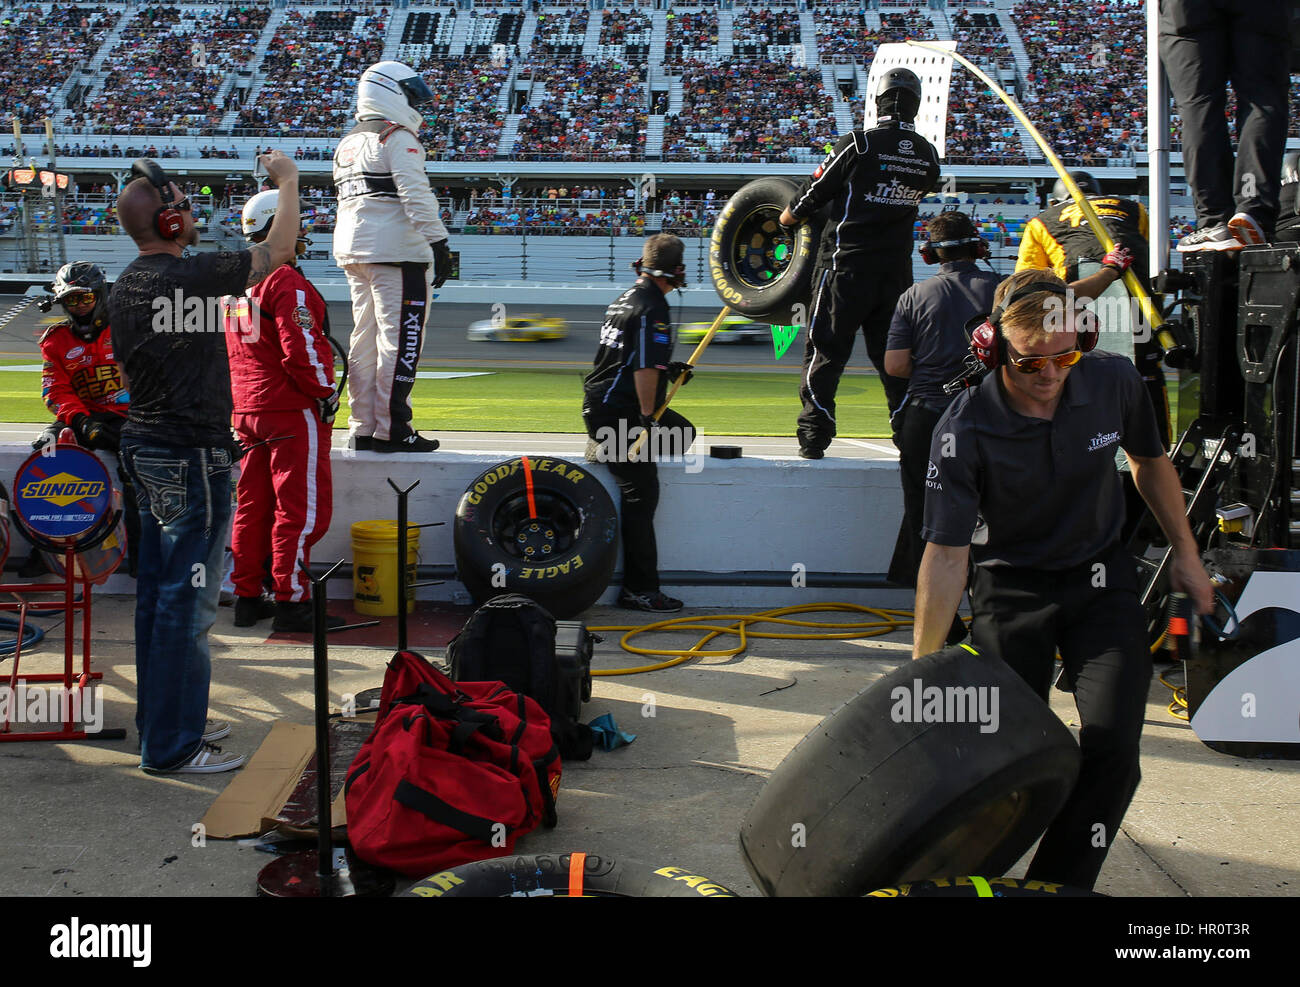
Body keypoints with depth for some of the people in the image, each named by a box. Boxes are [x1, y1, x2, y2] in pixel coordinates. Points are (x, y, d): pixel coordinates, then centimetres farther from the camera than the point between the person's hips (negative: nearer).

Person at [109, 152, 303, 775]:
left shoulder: (123, 290, 8)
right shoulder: (198, 276, -17)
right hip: (193, 455, -9)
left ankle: (161, 719, 27)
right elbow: (278, 249, -5)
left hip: (144, 446, 9)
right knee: (186, 603, -3)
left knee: (157, 593, 16)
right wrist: (287, 180, 9)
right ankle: (172, 746, 2)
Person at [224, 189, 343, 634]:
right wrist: (326, 394, -9)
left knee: (253, 505, 14)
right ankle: (292, 602, -2)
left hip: (247, 410, 9)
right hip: (293, 412, -9)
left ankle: (247, 597, 20)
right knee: (302, 509, -3)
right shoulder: (286, 282, -15)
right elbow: (301, 350, -20)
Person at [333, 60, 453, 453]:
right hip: (397, 252, -9)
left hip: (354, 255, 9)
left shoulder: (346, 145, 20)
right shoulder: (398, 139, -7)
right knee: (400, 339, -7)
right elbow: (416, 195, -17)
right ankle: (391, 430, -9)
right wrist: (438, 242, -17)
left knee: (365, 339, 11)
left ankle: (362, 429, 13)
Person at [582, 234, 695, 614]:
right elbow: (644, 370, -22)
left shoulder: (628, 298, 15)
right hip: (617, 413, -9)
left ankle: (606, 450, 17)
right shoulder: (652, 306, -16)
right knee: (641, 495, -7)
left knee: (682, 435, 21)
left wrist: (669, 370, 19)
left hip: (600, 402, 9)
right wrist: (648, 419, -20)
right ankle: (640, 589, -5)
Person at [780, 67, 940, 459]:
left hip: (847, 265, -4)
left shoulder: (858, 144, -11)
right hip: (897, 269, 4)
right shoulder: (928, 155, 3)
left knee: (826, 351, 2)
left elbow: (817, 192, -3)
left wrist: (788, 217, 15)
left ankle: (814, 436, 0)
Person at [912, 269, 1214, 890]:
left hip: (1100, 581, 2)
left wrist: (1186, 555, 14)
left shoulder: (1113, 381, -12)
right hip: (1011, 589, -2)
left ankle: (1059, 883, 3)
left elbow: (1150, 463, 9)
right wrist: (924, 670, -22)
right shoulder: (966, 429, -22)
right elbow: (945, 553, -21)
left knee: (1113, 747, -12)